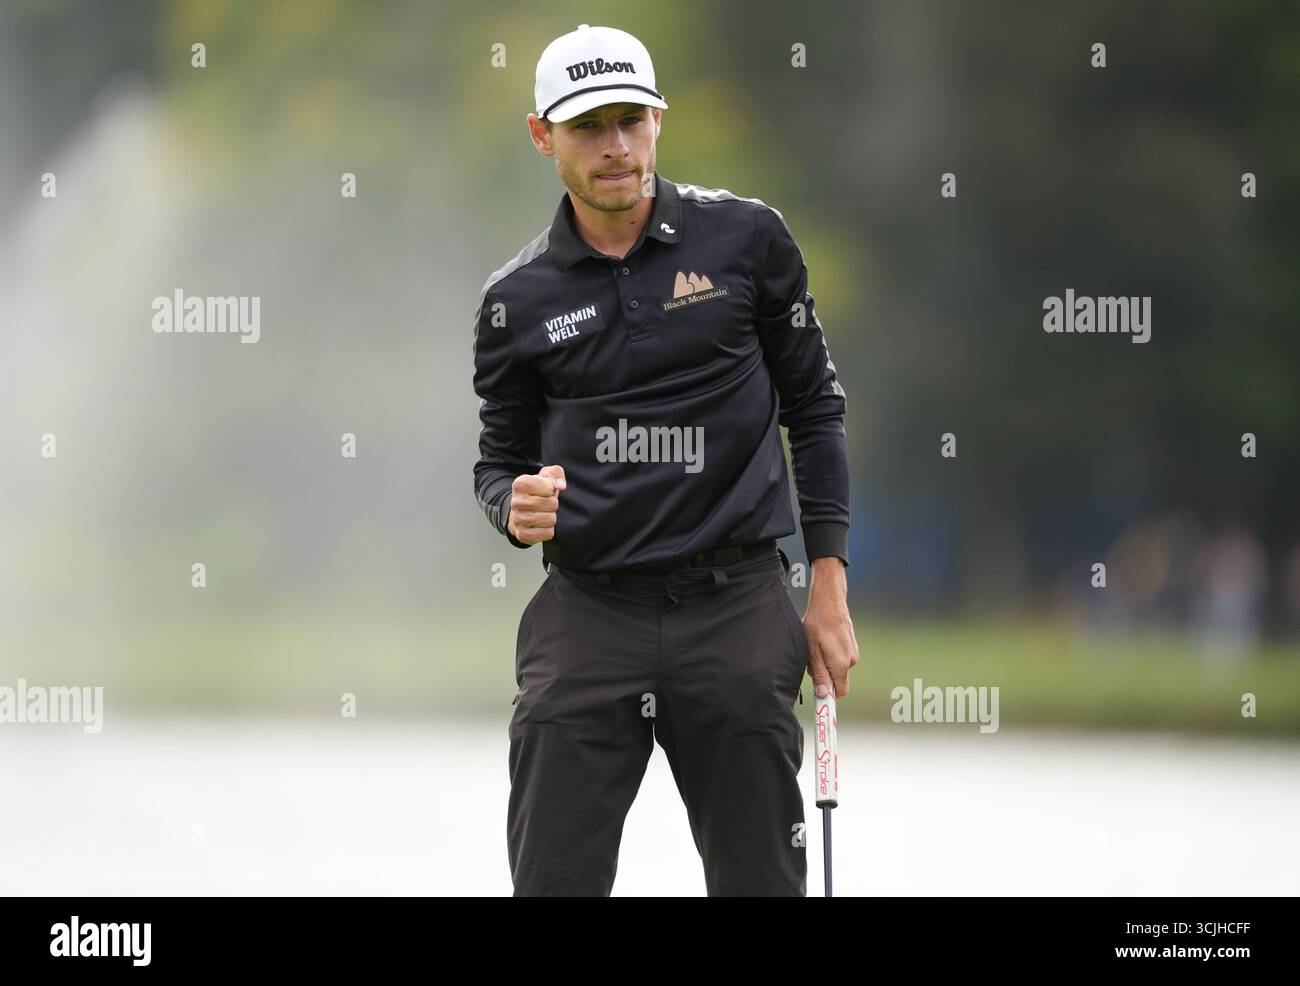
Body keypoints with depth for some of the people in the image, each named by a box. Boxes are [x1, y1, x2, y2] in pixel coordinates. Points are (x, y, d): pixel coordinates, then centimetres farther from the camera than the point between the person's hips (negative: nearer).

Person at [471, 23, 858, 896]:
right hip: (587, 613, 1)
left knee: (760, 882, 4)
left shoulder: (744, 237, 1)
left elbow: (814, 405, 7)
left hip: (736, 606, -1)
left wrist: (830, 591, 3)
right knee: (555, 883, -2)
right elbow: (499, 458, 14)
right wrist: (517, 510, -12)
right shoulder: (518, 299, 4)